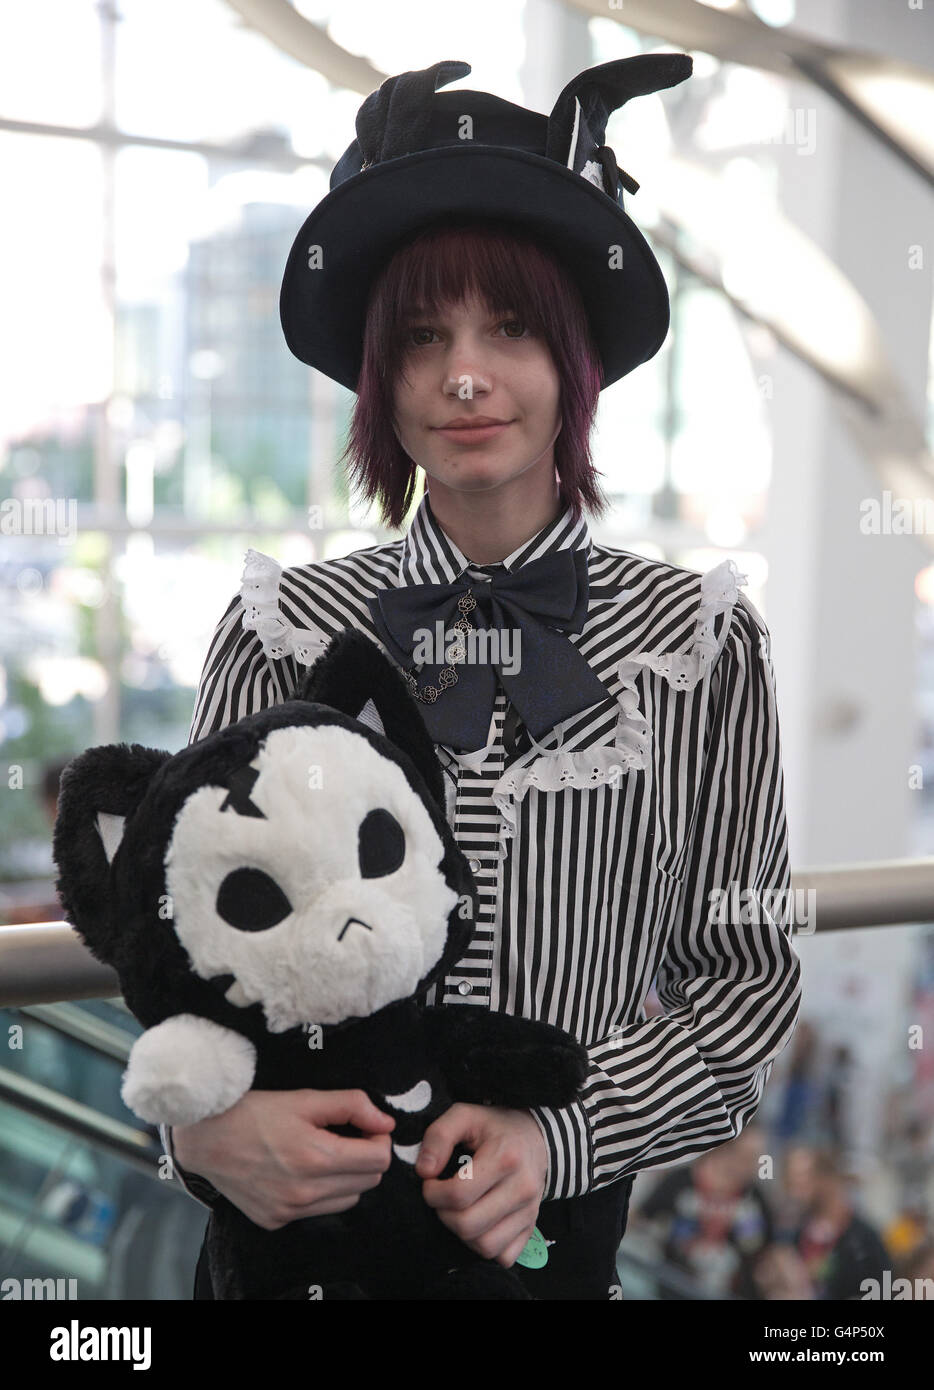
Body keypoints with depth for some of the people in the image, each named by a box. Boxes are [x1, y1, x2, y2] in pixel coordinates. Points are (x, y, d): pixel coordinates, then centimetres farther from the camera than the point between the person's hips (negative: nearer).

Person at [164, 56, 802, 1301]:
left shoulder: (700, 641, -8)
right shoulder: (281, 628, -6)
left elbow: (749, 971, -4)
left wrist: (561, 1131, -19)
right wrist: (205, 1117, -21)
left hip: (559, 1219, -1)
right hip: (293, 1212, 1)